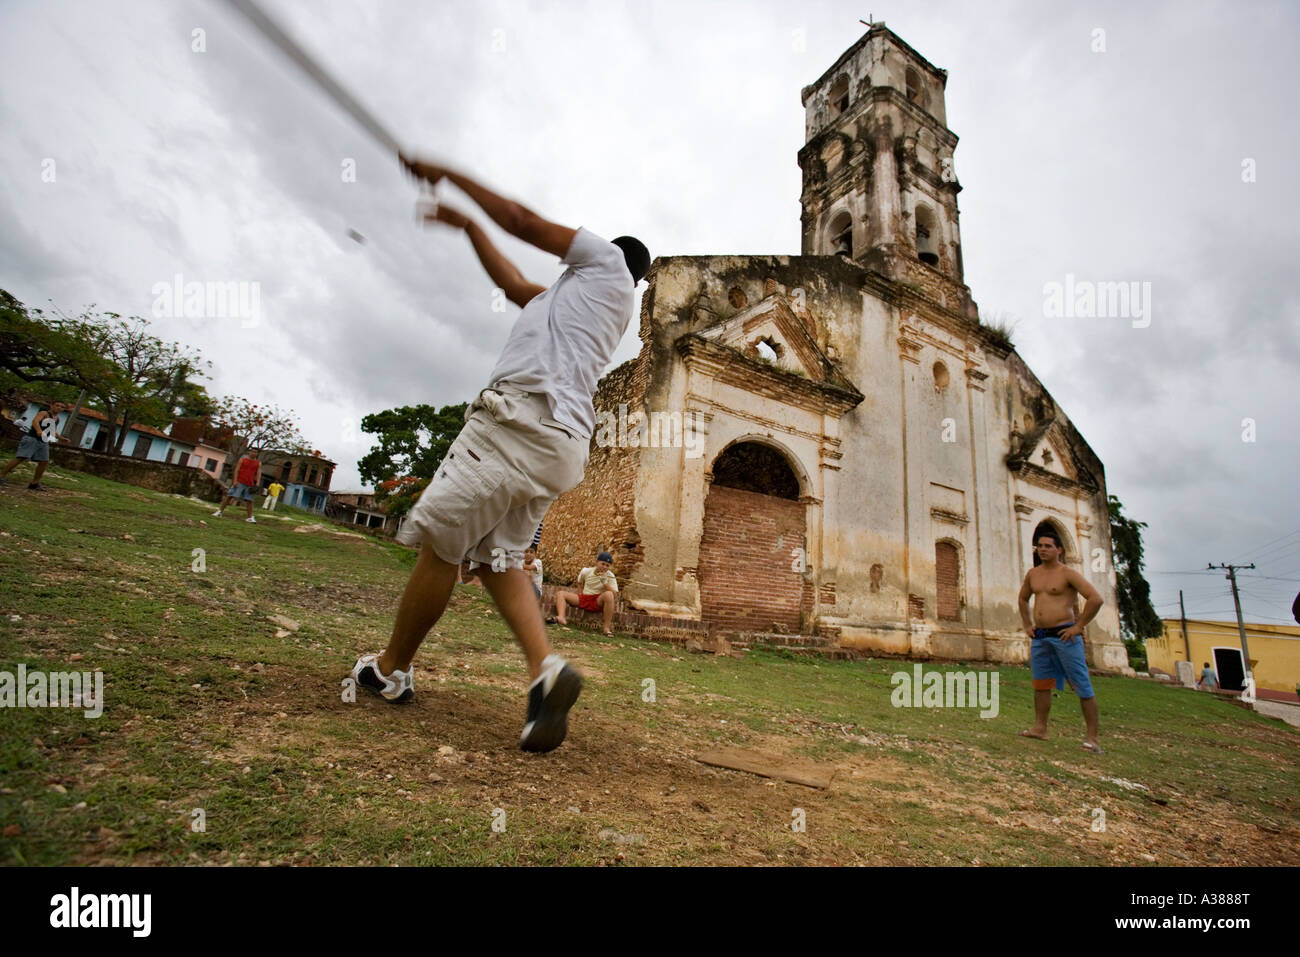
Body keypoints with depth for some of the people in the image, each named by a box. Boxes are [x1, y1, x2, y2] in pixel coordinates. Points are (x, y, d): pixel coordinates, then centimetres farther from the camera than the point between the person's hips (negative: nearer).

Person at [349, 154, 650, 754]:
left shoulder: (608, 263, 15)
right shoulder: (566, 300, 36)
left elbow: (522, 221, 12)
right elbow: (511, 283, 43)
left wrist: (448, 175, 24)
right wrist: (466, 225, 51)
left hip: (520, 418, -9)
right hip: (561, 445, 9)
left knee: (440, 543, -2)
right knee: (499, 558, 9)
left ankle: (390, 670, 11)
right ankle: (545, 667, -8)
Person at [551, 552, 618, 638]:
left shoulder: (610, 576, -4)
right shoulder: (586, 571, 5)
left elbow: (615, 595, -16)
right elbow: (579, 583, 27)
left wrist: (604, 581, -22)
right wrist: (580, 593, 10)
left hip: (598, 602, -4)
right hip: (583, 599, 4)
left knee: (608, 595, -37)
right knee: (560, 594, -8)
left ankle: (607, 628, -32)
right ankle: (561, 618, -38)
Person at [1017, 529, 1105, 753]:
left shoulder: (1068, 574, -7)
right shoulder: (1033, 574, 12)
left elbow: (1096, 599, -16)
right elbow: (1023, 599, 27)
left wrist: (1079, 626, -15)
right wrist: (1027, 625, 17)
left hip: (1064, 635, -7)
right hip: (1039, 637, 7)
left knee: (1082, 686, -2)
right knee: (1041, 684, 12)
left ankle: (1092, 737, 3)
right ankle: (1040, 727, 20)